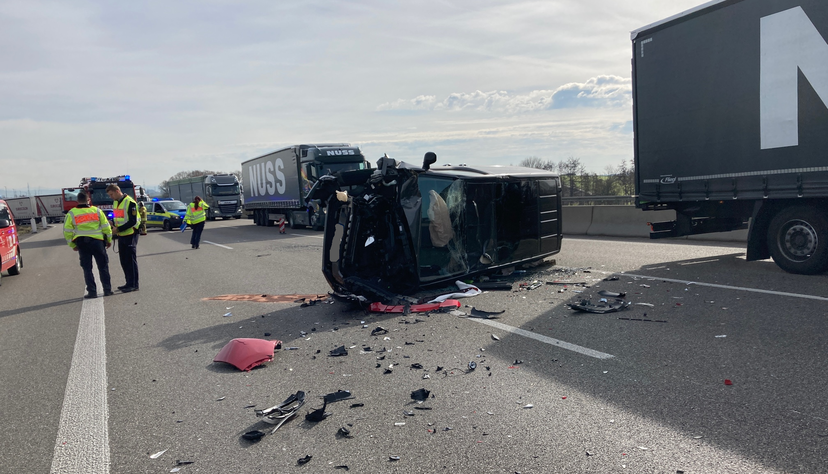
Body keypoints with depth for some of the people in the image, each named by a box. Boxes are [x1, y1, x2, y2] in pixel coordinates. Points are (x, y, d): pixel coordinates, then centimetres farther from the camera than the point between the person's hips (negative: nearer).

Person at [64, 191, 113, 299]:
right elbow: (106, 227, 3)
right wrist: (109, 240, 14)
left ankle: (92, 292, 7)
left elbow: (67, 232, 1)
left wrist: (72, 245, 12)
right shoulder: (97, 211, 1)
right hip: (97, 241, 0)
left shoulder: (71, 213, 0)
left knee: (87, 268, 7)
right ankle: (107, 290, 9)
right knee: (103, 266, 8)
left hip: (81, 242, 0)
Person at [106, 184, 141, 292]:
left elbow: (132, 221, -18)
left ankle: (133, 285, 0)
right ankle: (129, 283, 20)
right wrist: (112, 223, 0)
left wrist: (118, 229, -20)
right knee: (124, 260, 12)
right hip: (121, 235, 9)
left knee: (131, 260, -5)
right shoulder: (115, 203, 13)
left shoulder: (130, 202, -15)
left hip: (130, 235, -9)